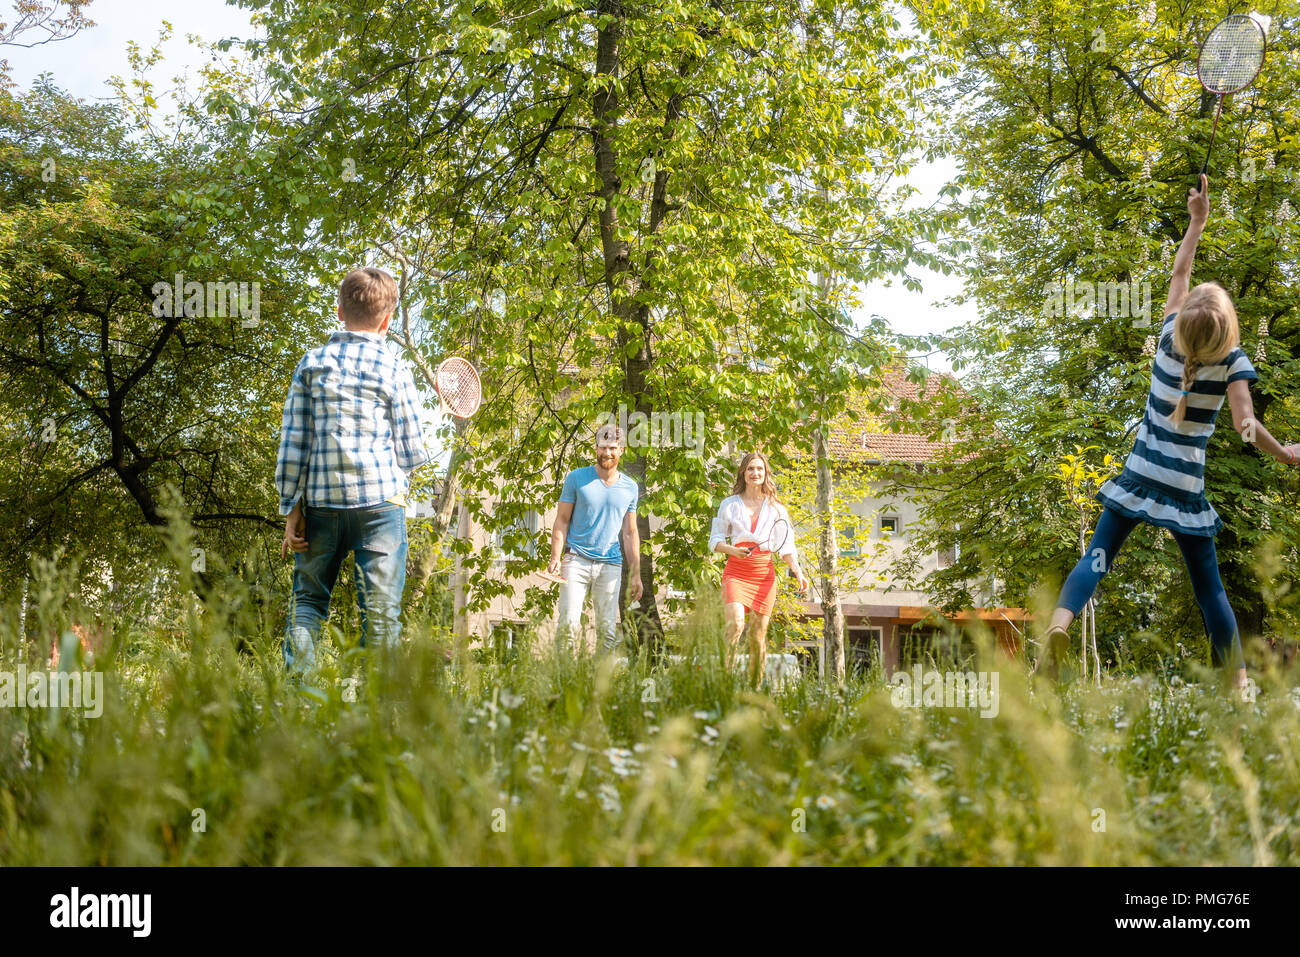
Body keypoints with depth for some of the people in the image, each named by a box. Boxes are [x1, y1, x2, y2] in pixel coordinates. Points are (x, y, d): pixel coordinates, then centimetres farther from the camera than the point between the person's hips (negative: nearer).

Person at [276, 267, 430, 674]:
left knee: (308, 600, 12)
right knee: (380, 610, 2)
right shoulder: (395, 370, 1)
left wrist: (292, 508, 5)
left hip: (320, 501, 2)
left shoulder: (312, 362, 7)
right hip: (380, 502, -2)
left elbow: (292, 441, 3)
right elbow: (412, 453, 4)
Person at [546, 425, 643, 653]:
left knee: (608, 629, 1)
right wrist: (555, 557, -9)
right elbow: (562, 520, 4)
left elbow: (630, 533, 15)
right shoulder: (577, 478, 4)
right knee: (568, 622, -14)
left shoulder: (630, 487, 11)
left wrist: (636, 574, 11)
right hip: (576, 559, -2)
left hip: (611, 564, 3)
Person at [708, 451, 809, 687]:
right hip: (736, 571, -1)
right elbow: (714, 541, 8)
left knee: (758, 634, 1)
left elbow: (786, 547, 9)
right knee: (735, 623, -23)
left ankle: (755, 688, 10)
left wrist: (798, 571, -7)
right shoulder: (729, 504, 7)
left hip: (764, 573, 1)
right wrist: (732, 550, -12)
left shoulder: (775, 507, 10)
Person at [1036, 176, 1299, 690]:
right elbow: (1245, 423, -14)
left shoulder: (1170, 335, -1)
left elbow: (1179, 273, 13)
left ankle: (1059, 624, -33)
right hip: (1187, 487, -2)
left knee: (1096, 558, -5)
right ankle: (1240, 685, 13)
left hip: (1139, 475, 2)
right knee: (1209, 587, 8)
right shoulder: (1232, 360, -10)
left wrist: (1197, 220, 22)